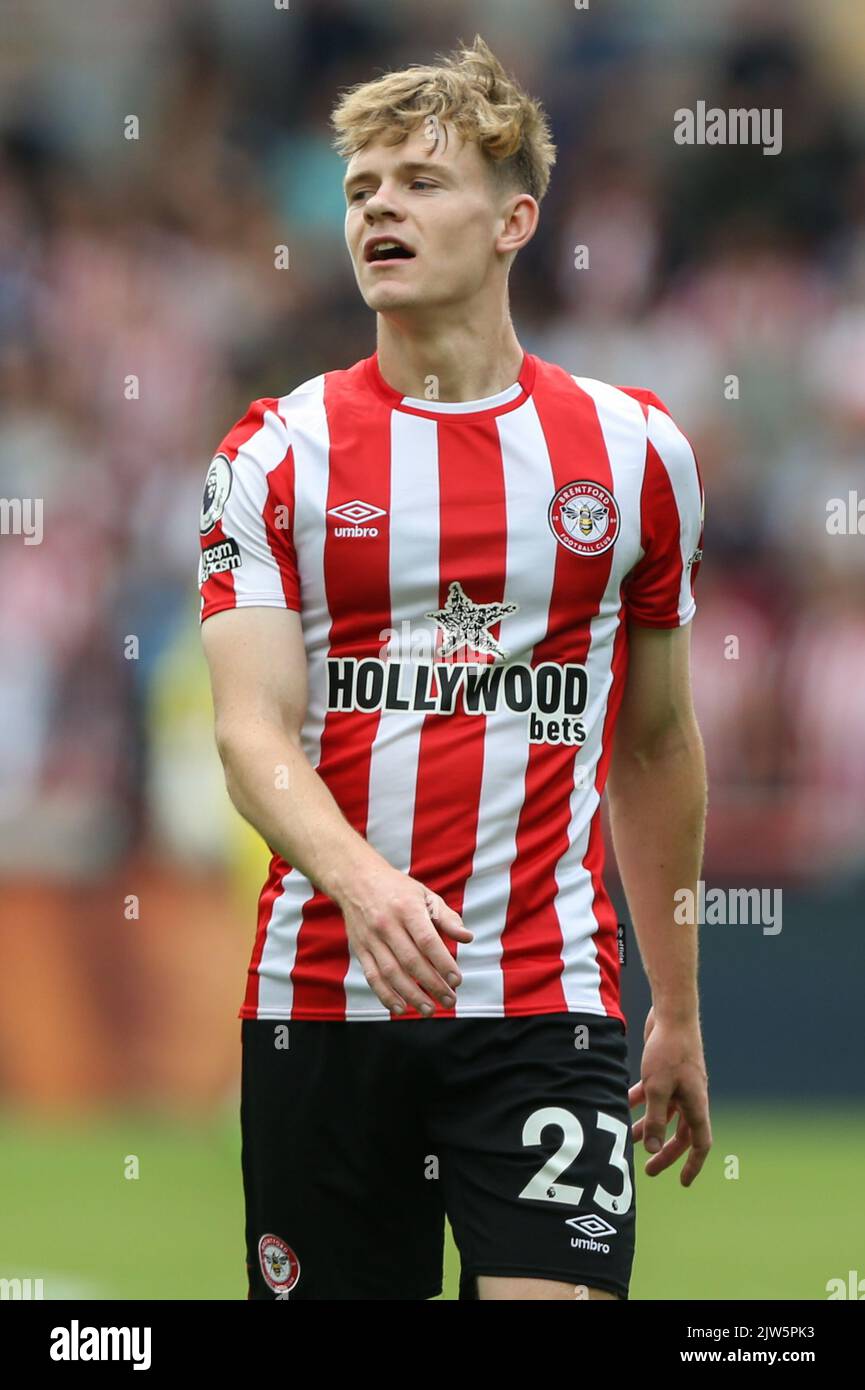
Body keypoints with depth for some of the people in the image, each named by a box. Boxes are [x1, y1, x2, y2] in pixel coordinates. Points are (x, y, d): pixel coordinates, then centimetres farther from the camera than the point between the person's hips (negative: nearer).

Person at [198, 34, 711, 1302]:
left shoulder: (634, 449, 7)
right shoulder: (279, 451, 3)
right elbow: (252, 730, -7)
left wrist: (679, 1011, 18)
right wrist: (360, 882, -28)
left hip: (547, 1003, 0)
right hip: (320, 995, 0)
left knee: (559, 1293, -16)